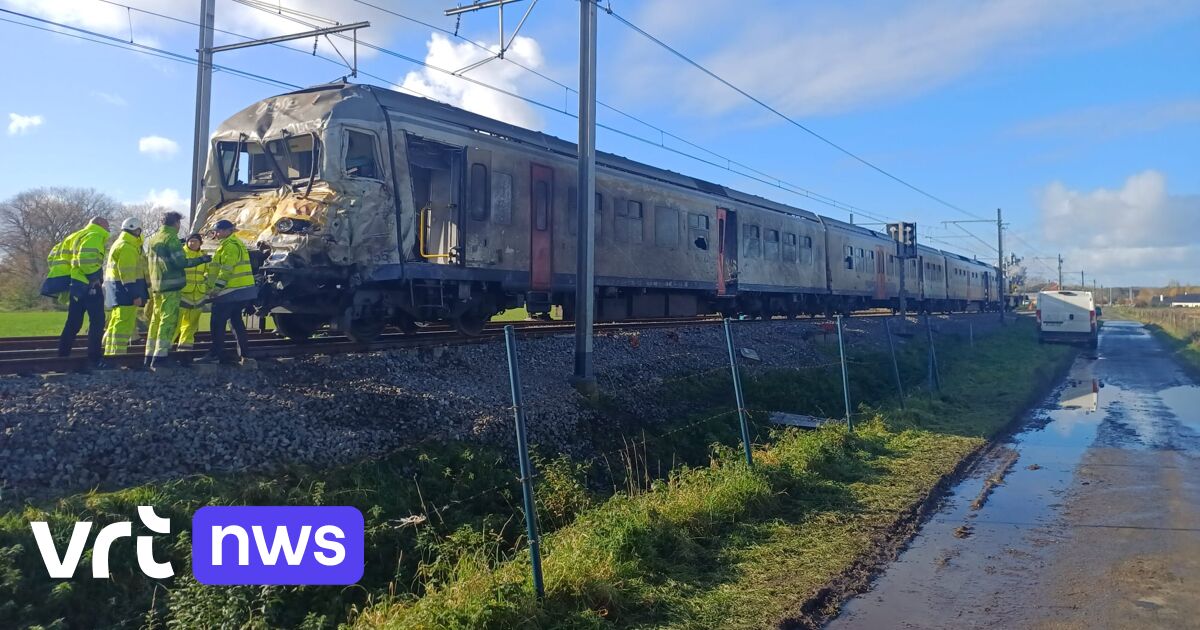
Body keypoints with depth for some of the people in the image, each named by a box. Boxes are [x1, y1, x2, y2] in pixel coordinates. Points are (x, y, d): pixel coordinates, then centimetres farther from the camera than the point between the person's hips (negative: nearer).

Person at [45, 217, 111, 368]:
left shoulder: (75, 236, 22)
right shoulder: (95, 237, -7)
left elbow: (54, 255, 24)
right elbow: (87, 258, -25)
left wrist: (63, 276, 22)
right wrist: (95, 277, -17)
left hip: (76, 285, 9)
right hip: (89, 286, -9)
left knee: (73, 322, 16)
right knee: (97, 321, -6)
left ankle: (63, 353, 21)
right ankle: (95, 358, -9)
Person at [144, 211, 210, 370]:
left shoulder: (153, 239, 15)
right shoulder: (171, 238, -11)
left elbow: (149, 261, 22)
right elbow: (180, 262, -16)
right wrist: (201, 259, -8)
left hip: (156, 285, 9)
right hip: (171, 285, -9)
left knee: (156, 319, 14)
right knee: (168, 320, -8)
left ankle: (150, 356, 19)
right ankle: (160, 357, -12)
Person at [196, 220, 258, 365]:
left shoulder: (230, 245, -14)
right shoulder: (237, 243, 19)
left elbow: (226, 270, -20)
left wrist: (217, 288, -18)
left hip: (232, 291, -10)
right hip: (244, 290, 10)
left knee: (217, 322, -5)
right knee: (235, 320, 17)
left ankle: (214, 354, -3)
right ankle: (243, 352, 18)